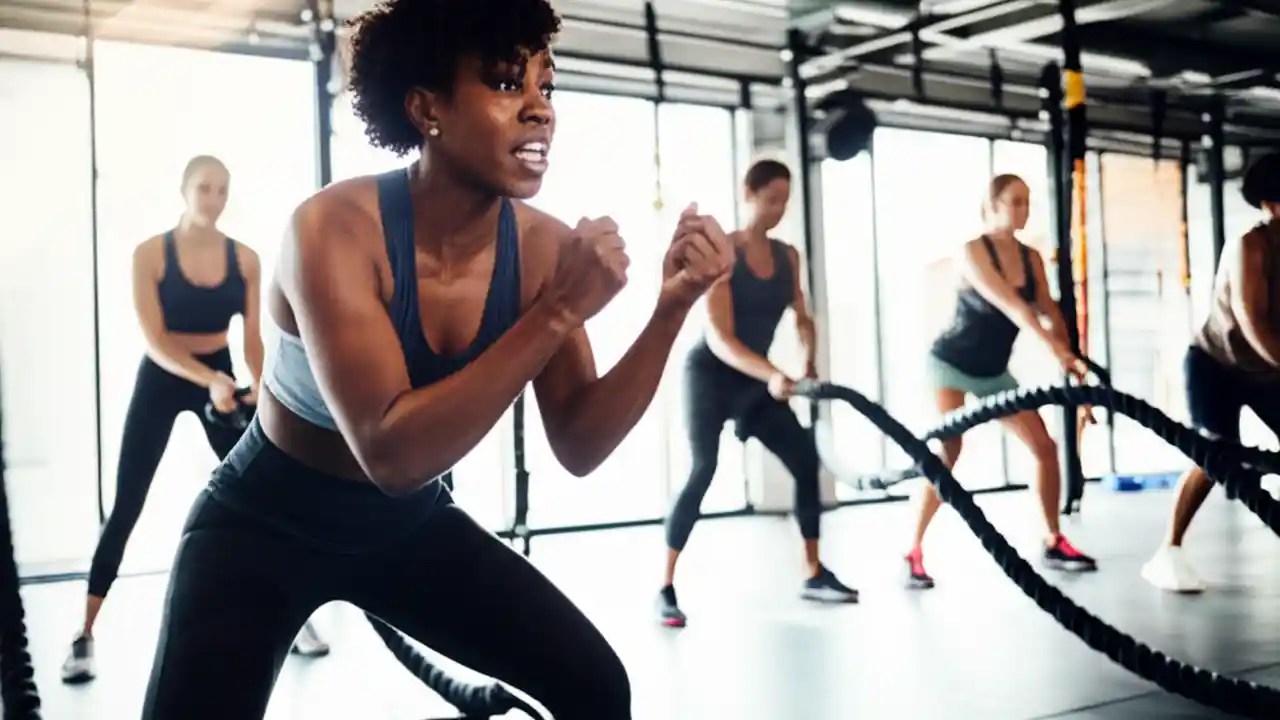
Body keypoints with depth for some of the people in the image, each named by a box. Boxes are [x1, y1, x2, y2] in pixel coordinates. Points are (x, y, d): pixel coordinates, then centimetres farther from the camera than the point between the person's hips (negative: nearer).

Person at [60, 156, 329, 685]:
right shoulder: (151, 253, -11)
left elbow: (252, 335, -4)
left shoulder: (245, 259, -3)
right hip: (161, 380, -2)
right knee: (126, 508, -4)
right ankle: (84, 637, 3)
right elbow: (154, 338, -18)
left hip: (221, 377, 3)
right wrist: (209, 379, -32)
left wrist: (261, 386, -23)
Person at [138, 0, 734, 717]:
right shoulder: (335, 228, -28)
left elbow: (579, 448, -12)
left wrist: (672, 309, -23)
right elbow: (391, 452, -38)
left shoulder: (544, 249, -14)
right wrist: (557, 315, -40)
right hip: (264, 526, -4)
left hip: (411, 525, 5)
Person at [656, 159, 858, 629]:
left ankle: (814, 575, 13)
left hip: (755, 379, 6)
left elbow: (801, 317, 8)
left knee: (806, 460, 1)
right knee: (702, 472, -16)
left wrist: (808, 364, -12)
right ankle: (666, 588, -9)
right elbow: (720, 338, -25)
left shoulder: (787, 256, 2)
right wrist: (771, 374, -37)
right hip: (711, 373, -6)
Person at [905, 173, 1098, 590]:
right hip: (951, 364, -7)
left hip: (993, 370, 7)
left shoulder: (1031, 257, 2)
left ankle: (1053, 543, 15)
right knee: (946, 455, -16)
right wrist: (1057, 351, -38)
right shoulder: (972, 251, -20)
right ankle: (913, 553, -7)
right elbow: (1010, 307, -30)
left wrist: (1069, 356, -20)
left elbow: (1048, 313, -2)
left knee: (1044, 446, 2)